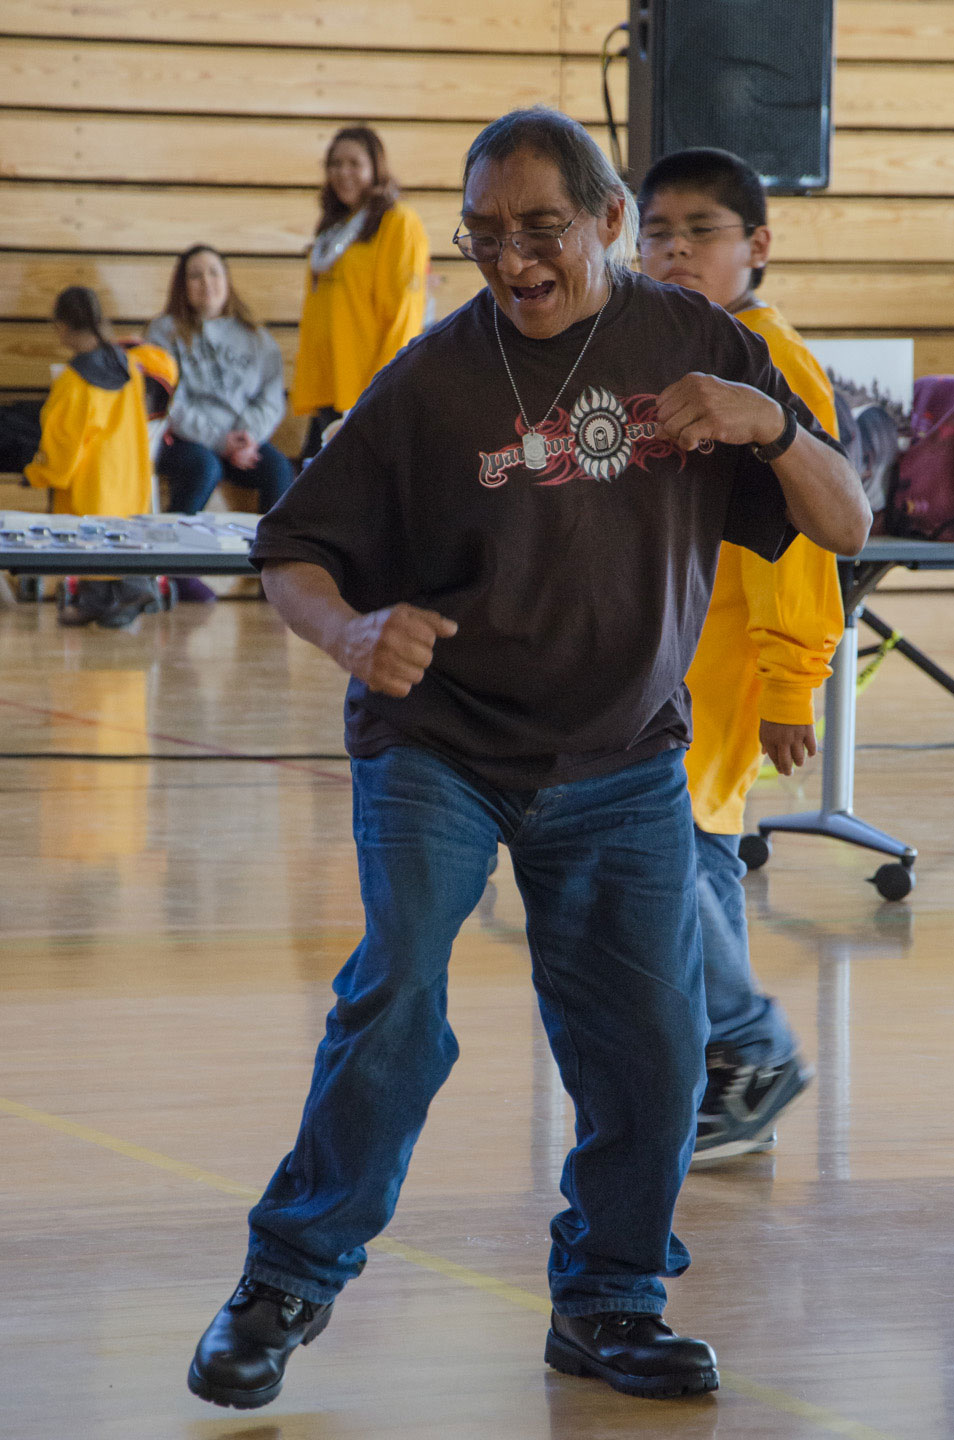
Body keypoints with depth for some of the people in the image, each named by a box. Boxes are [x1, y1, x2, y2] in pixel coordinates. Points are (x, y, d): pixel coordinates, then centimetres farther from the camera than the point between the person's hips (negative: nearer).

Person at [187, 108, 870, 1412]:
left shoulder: (694, 346, -3)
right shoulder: (434, 379, -11)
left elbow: (846, 526, -2)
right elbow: (293, 556, -7)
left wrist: (769, 424, -22)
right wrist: (353, 632, -30)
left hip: (621, 762, 3)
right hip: (437, 743, -3)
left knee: (653, 1042, -1)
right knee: (397, 997, -19)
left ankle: (608, 1304, 21)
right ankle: (289, 1282, -2)